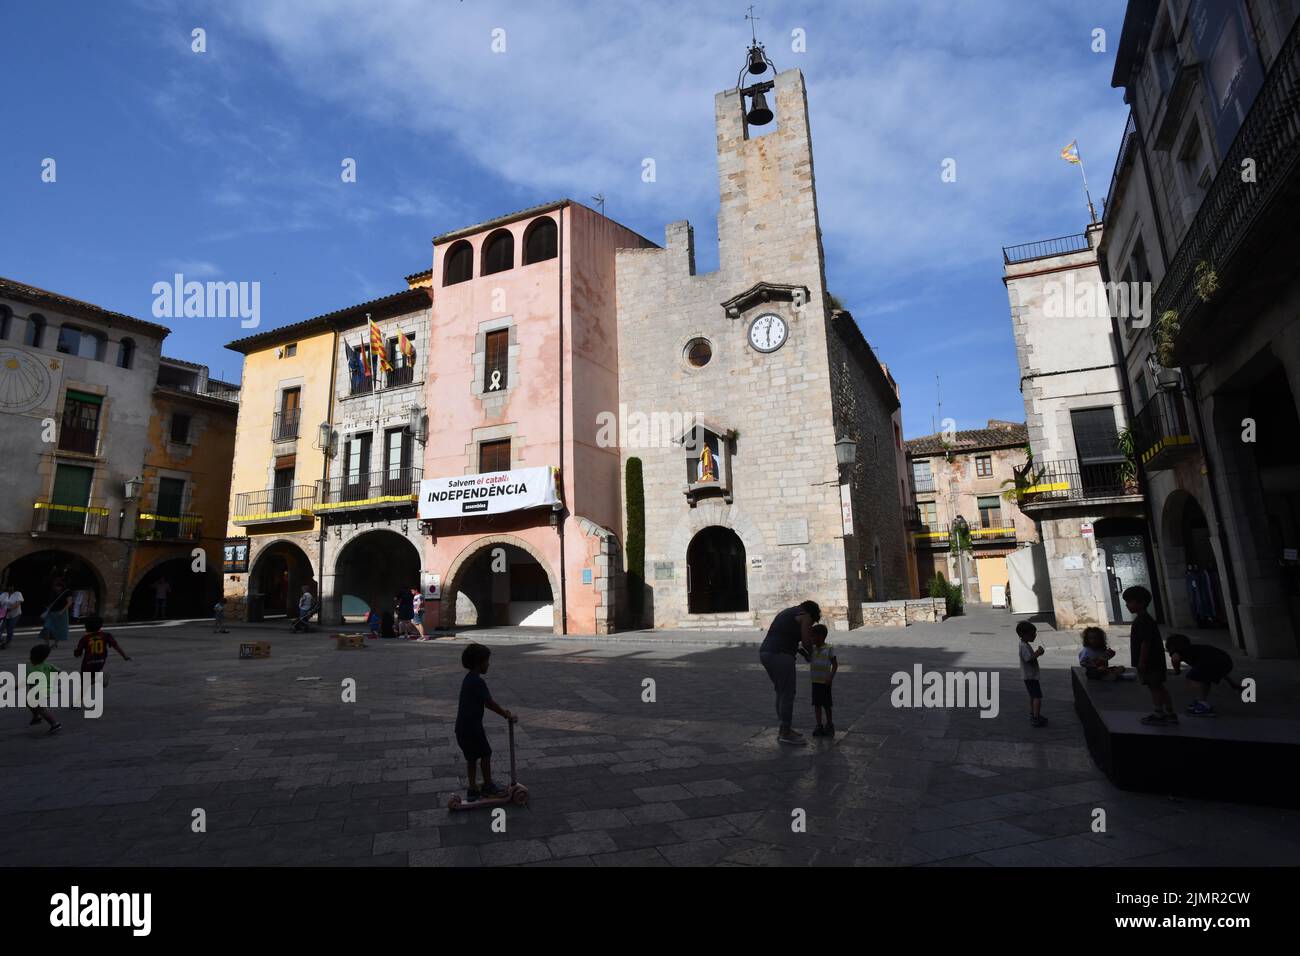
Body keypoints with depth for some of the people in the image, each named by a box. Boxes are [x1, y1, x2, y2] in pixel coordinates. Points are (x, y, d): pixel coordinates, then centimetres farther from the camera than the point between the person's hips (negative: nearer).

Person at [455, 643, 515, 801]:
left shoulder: (468, 679, 9)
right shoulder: (478, 682, -21)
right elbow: (490, 703, -20)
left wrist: (503, 711, 15)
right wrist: (507, 715, -10)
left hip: (462, 727, 9)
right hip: (472, 727, -9)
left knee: (471, 758, 17)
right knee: (485, 754, 7)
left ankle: (473, 789, 25)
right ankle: (488, 786, 20)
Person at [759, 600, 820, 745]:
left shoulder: (788, 613, 26)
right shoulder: (805, 616, 1)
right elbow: (806, 642, -3)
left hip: (765, 652, 9)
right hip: (780, 655, -9)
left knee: (782, 692, 19)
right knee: (787, 694, 0)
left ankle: (784, 729, 26)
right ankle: (785, 733, 6)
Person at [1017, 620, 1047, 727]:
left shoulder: (1025, 644, 10)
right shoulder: (1024, 646, -22)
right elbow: (1029, 659, -28)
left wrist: (1037, 652, 2)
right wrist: (1039, 653, -21)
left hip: (1030, 675, 11)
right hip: (1030, 675, -11)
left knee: (1033, 696, 21)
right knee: (1038, 697, -10)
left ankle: (1033, 714, 33)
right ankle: (1036, 719, -9)